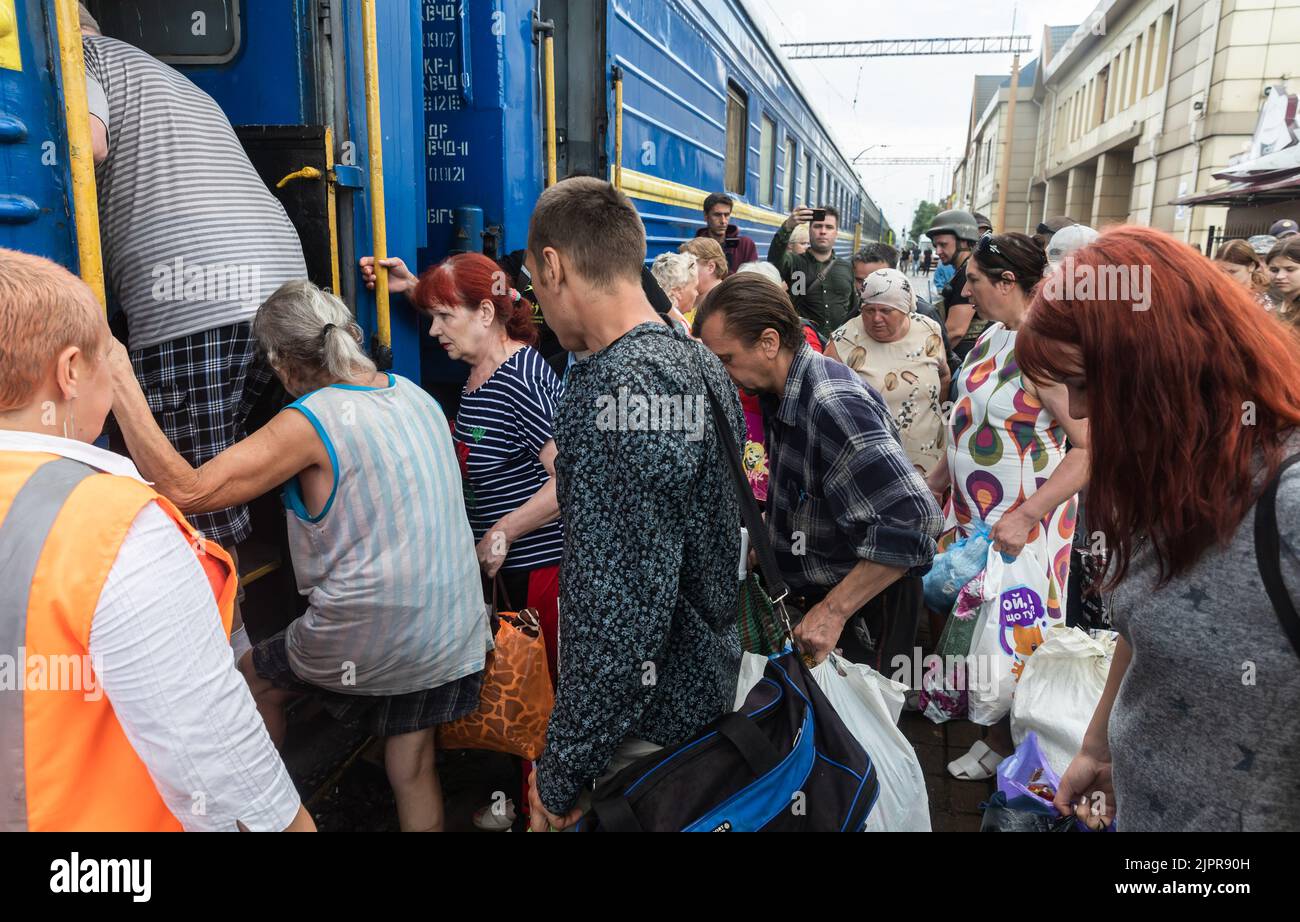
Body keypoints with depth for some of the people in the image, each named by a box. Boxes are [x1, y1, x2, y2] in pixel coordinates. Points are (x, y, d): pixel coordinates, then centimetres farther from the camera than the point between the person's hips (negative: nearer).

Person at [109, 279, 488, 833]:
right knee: (414, 770, 19)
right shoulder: (416, 396, 4)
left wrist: (122, 386, -15)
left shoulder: (311, 420, -16)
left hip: (370, 648, -5)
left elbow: (187, 491, -20)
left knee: (254, 680, 25)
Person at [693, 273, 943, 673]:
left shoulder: (834, 406, -29)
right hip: (809, 594, 8)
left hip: (862, 608, -8)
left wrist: (834, 610, -31)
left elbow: (913, 519, -35)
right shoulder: (782, 393, 0)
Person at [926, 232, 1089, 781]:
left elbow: (1093, 447, -27)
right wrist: (940, 476, 17)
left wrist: (1026, 517, -30)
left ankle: (1004, 743, 28)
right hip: (972, 507, 8)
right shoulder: (995, 333, 4)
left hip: (1018, 521, -8)